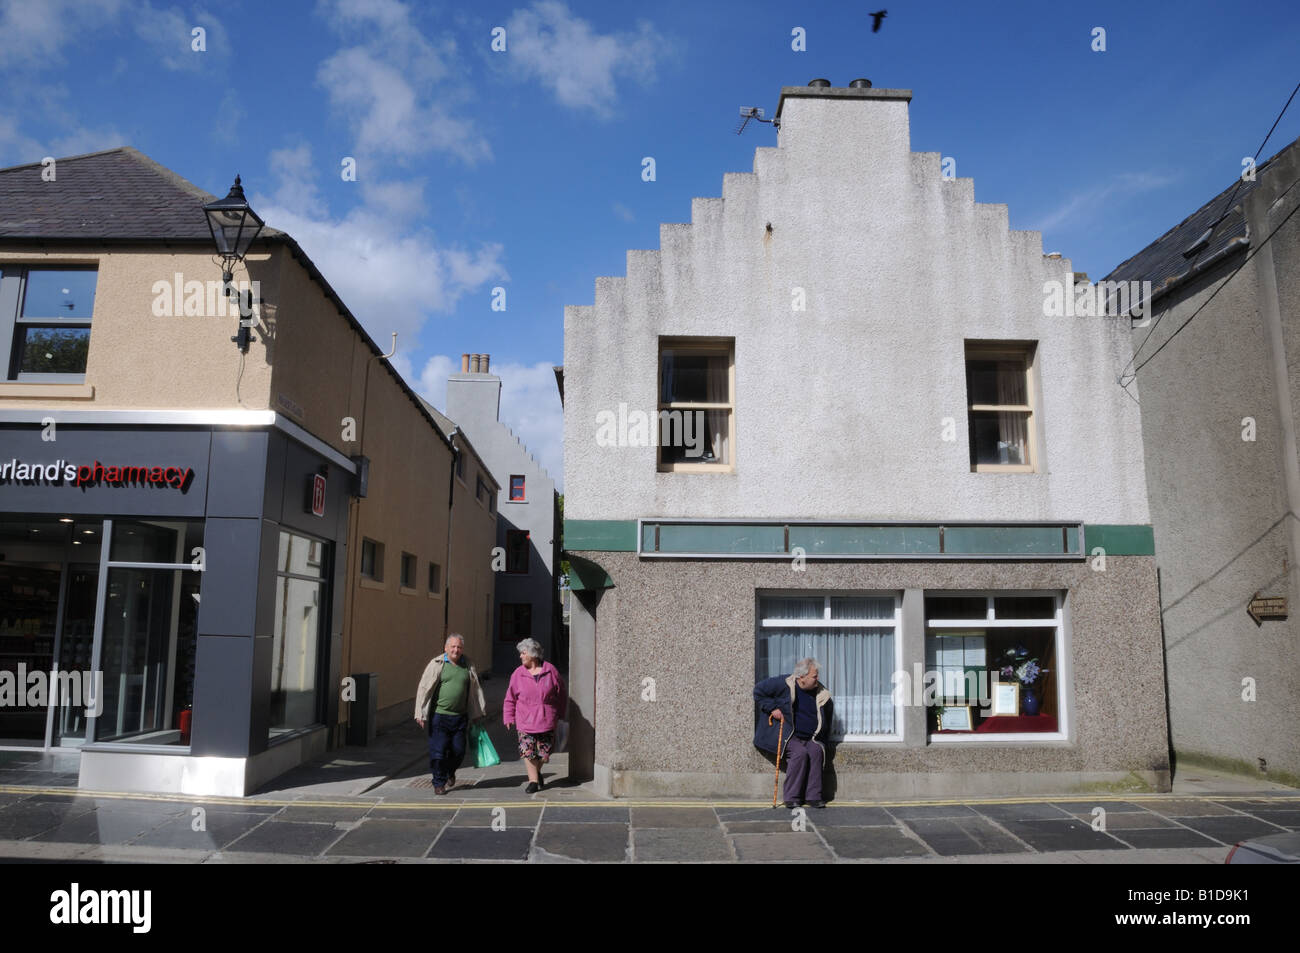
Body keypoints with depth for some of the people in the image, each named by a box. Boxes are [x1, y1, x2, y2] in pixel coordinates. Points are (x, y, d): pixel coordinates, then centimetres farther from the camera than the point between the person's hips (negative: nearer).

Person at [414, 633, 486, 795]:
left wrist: (478, 713, 18)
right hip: (439, 716, -3)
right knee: (438, 751, -2)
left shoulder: (468, 666, 8)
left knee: (458, 751, 6)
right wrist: (421, 714, -8)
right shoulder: (437, 664, -4)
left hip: (460, 717, 3)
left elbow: (476, 690, 17)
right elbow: (424, 689, -4)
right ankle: (439, 783, 15)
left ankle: (450, 772, 36)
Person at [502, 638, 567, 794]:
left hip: (546, 721, 0)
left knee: (544, 752, 6)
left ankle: (537, 772, 34)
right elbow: (510, 698, 6)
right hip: (525, 721, 0)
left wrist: (559, 714, 10)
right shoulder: (518, 674, -1)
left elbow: (561, 693, 8)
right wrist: (509, 718, 2)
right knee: (528, 752, -6)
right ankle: (533, 781, 7)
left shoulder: (550, 670, -2)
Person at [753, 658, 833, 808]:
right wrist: (772, 708, -9)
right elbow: (758, 691, 0)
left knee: (816, 751, -26)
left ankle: (813, 796, -19)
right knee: (800, 753, -30)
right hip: (785, 735, -4)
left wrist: (822, 737, 19)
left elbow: (828, 710, 26)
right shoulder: (784, 684, -8)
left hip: (809, 738, 5)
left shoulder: (821, 693, 7)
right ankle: (792, 798, -21)